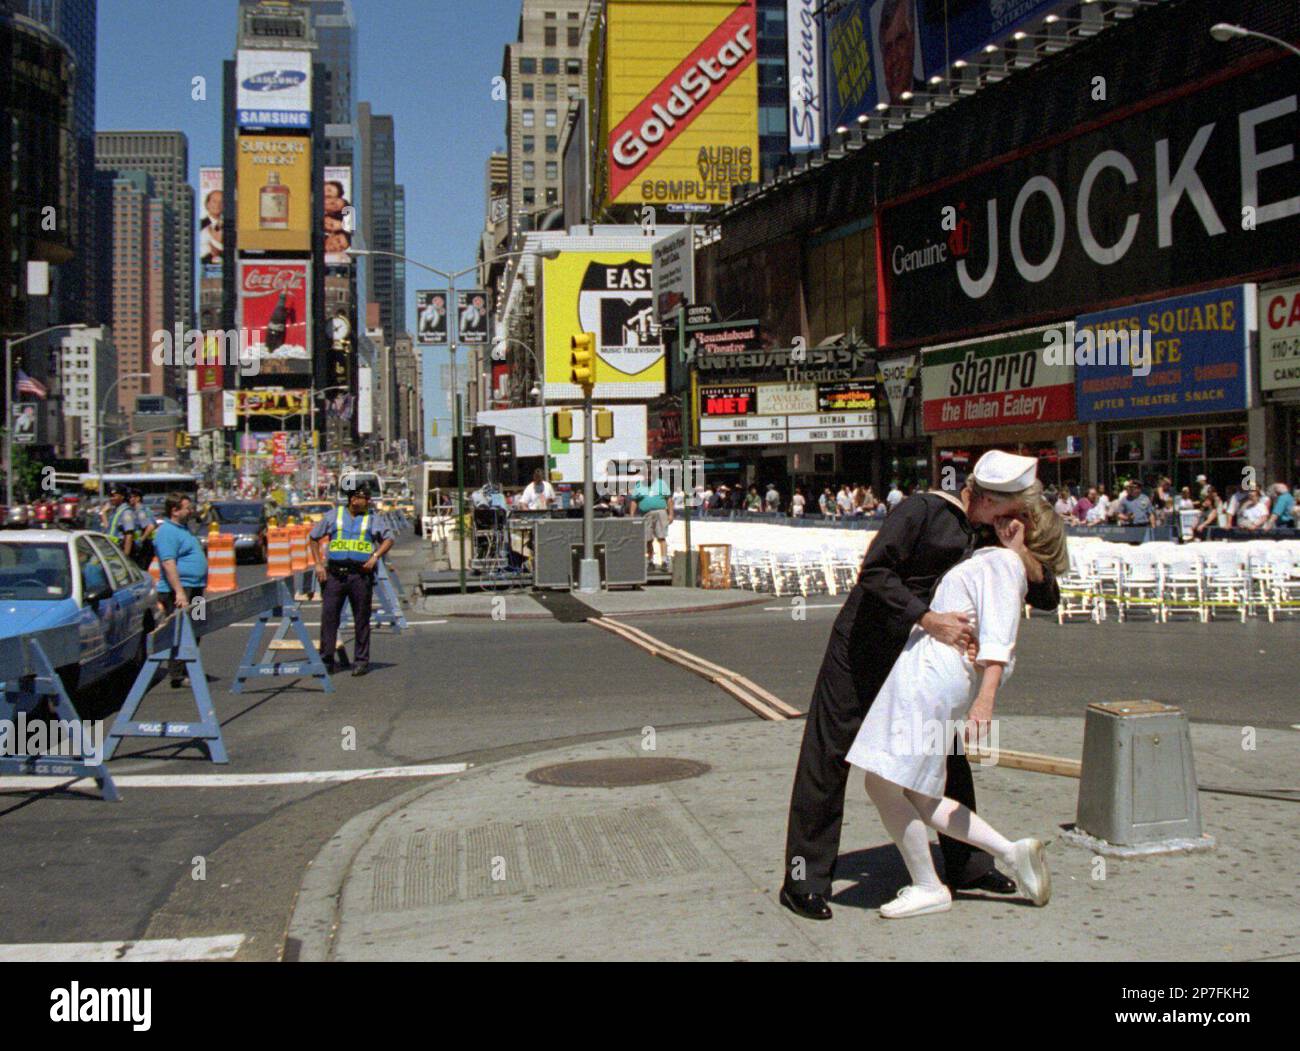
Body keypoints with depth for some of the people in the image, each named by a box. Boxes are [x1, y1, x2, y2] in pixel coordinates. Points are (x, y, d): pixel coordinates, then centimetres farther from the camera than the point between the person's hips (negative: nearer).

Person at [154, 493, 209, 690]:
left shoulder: (182, 528, 18)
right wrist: (179, 592, -28)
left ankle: (189, 671, 23)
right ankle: (178, 676, -5)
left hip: (193, 589, 10)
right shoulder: (167, 531, -14)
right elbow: (168, 564, -22)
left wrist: (201, 586, 25)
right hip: (179, 591, -10)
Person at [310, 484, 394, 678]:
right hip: (334, 574, 0)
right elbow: (314, 538, 14)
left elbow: (388, 539, 15)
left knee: (362, 620, 3)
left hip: (360, 574, 0)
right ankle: (326, 661, 2)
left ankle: (362, 661, 11)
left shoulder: (371, 520, 11)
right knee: (328, 617, -4)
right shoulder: (333, 516, 9)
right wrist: (319, 564, 4)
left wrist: (375, 556, -2)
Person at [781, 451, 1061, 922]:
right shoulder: (924, 510, -17)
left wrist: (1027, 559, -12)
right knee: (829, 754, -7)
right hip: (862, 648, -7)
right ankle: (803, 878, -2)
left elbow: (1047, 598, 8)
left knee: (946, 751, 12)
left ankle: (965, 863, 28)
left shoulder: (992, 538, 4)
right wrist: (929, 619, -33)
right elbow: (875, 571, -27)